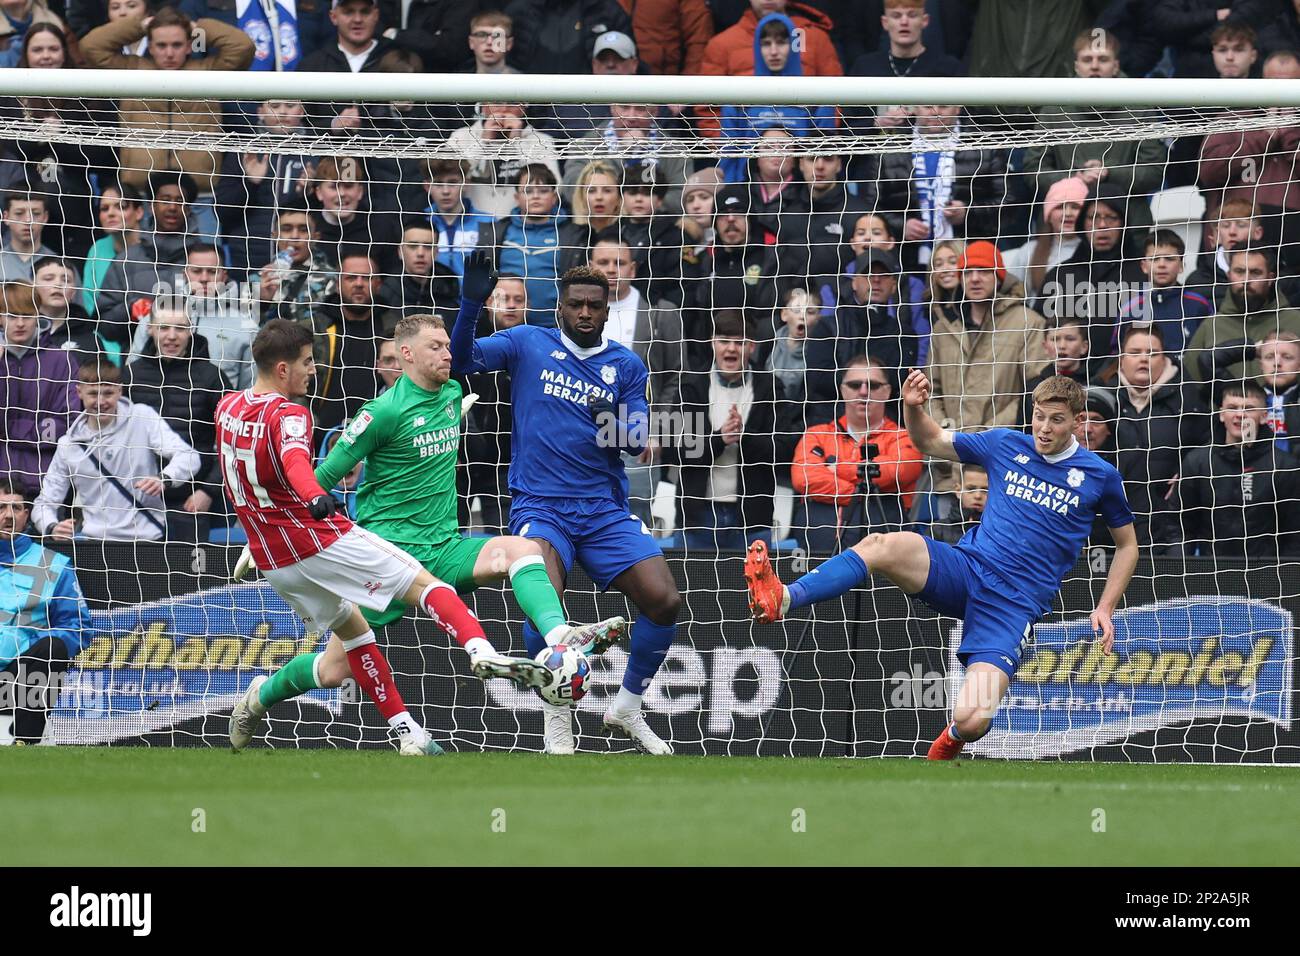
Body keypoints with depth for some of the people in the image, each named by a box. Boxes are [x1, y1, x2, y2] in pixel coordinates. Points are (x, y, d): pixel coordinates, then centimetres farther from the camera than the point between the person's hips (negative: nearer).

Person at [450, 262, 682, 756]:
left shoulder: (627, 365, 10)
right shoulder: (529, 344, 6)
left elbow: (637, 441, 5)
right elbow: (461, 359, -4)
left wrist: (612, 425, -18)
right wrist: (472, 304, -19)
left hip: (604, 509, 3)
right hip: (540, 506, -3)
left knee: (665, 601, -11)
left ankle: (627, 708, 13)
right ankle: (558, 720, -7)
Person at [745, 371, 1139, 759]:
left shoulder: (1100, 476, 2)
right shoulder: (1006, 445, 9)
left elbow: (1127, 545, 16)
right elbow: (931, 442, 21)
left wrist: (1105, 609, 3)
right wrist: (913, 408, -1)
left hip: (1014, 606, -3)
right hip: (966, 568, 3)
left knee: (972, 721, -23)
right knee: (882, 546, -30)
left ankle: (950, 741, 15)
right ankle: (780, 600, -40)